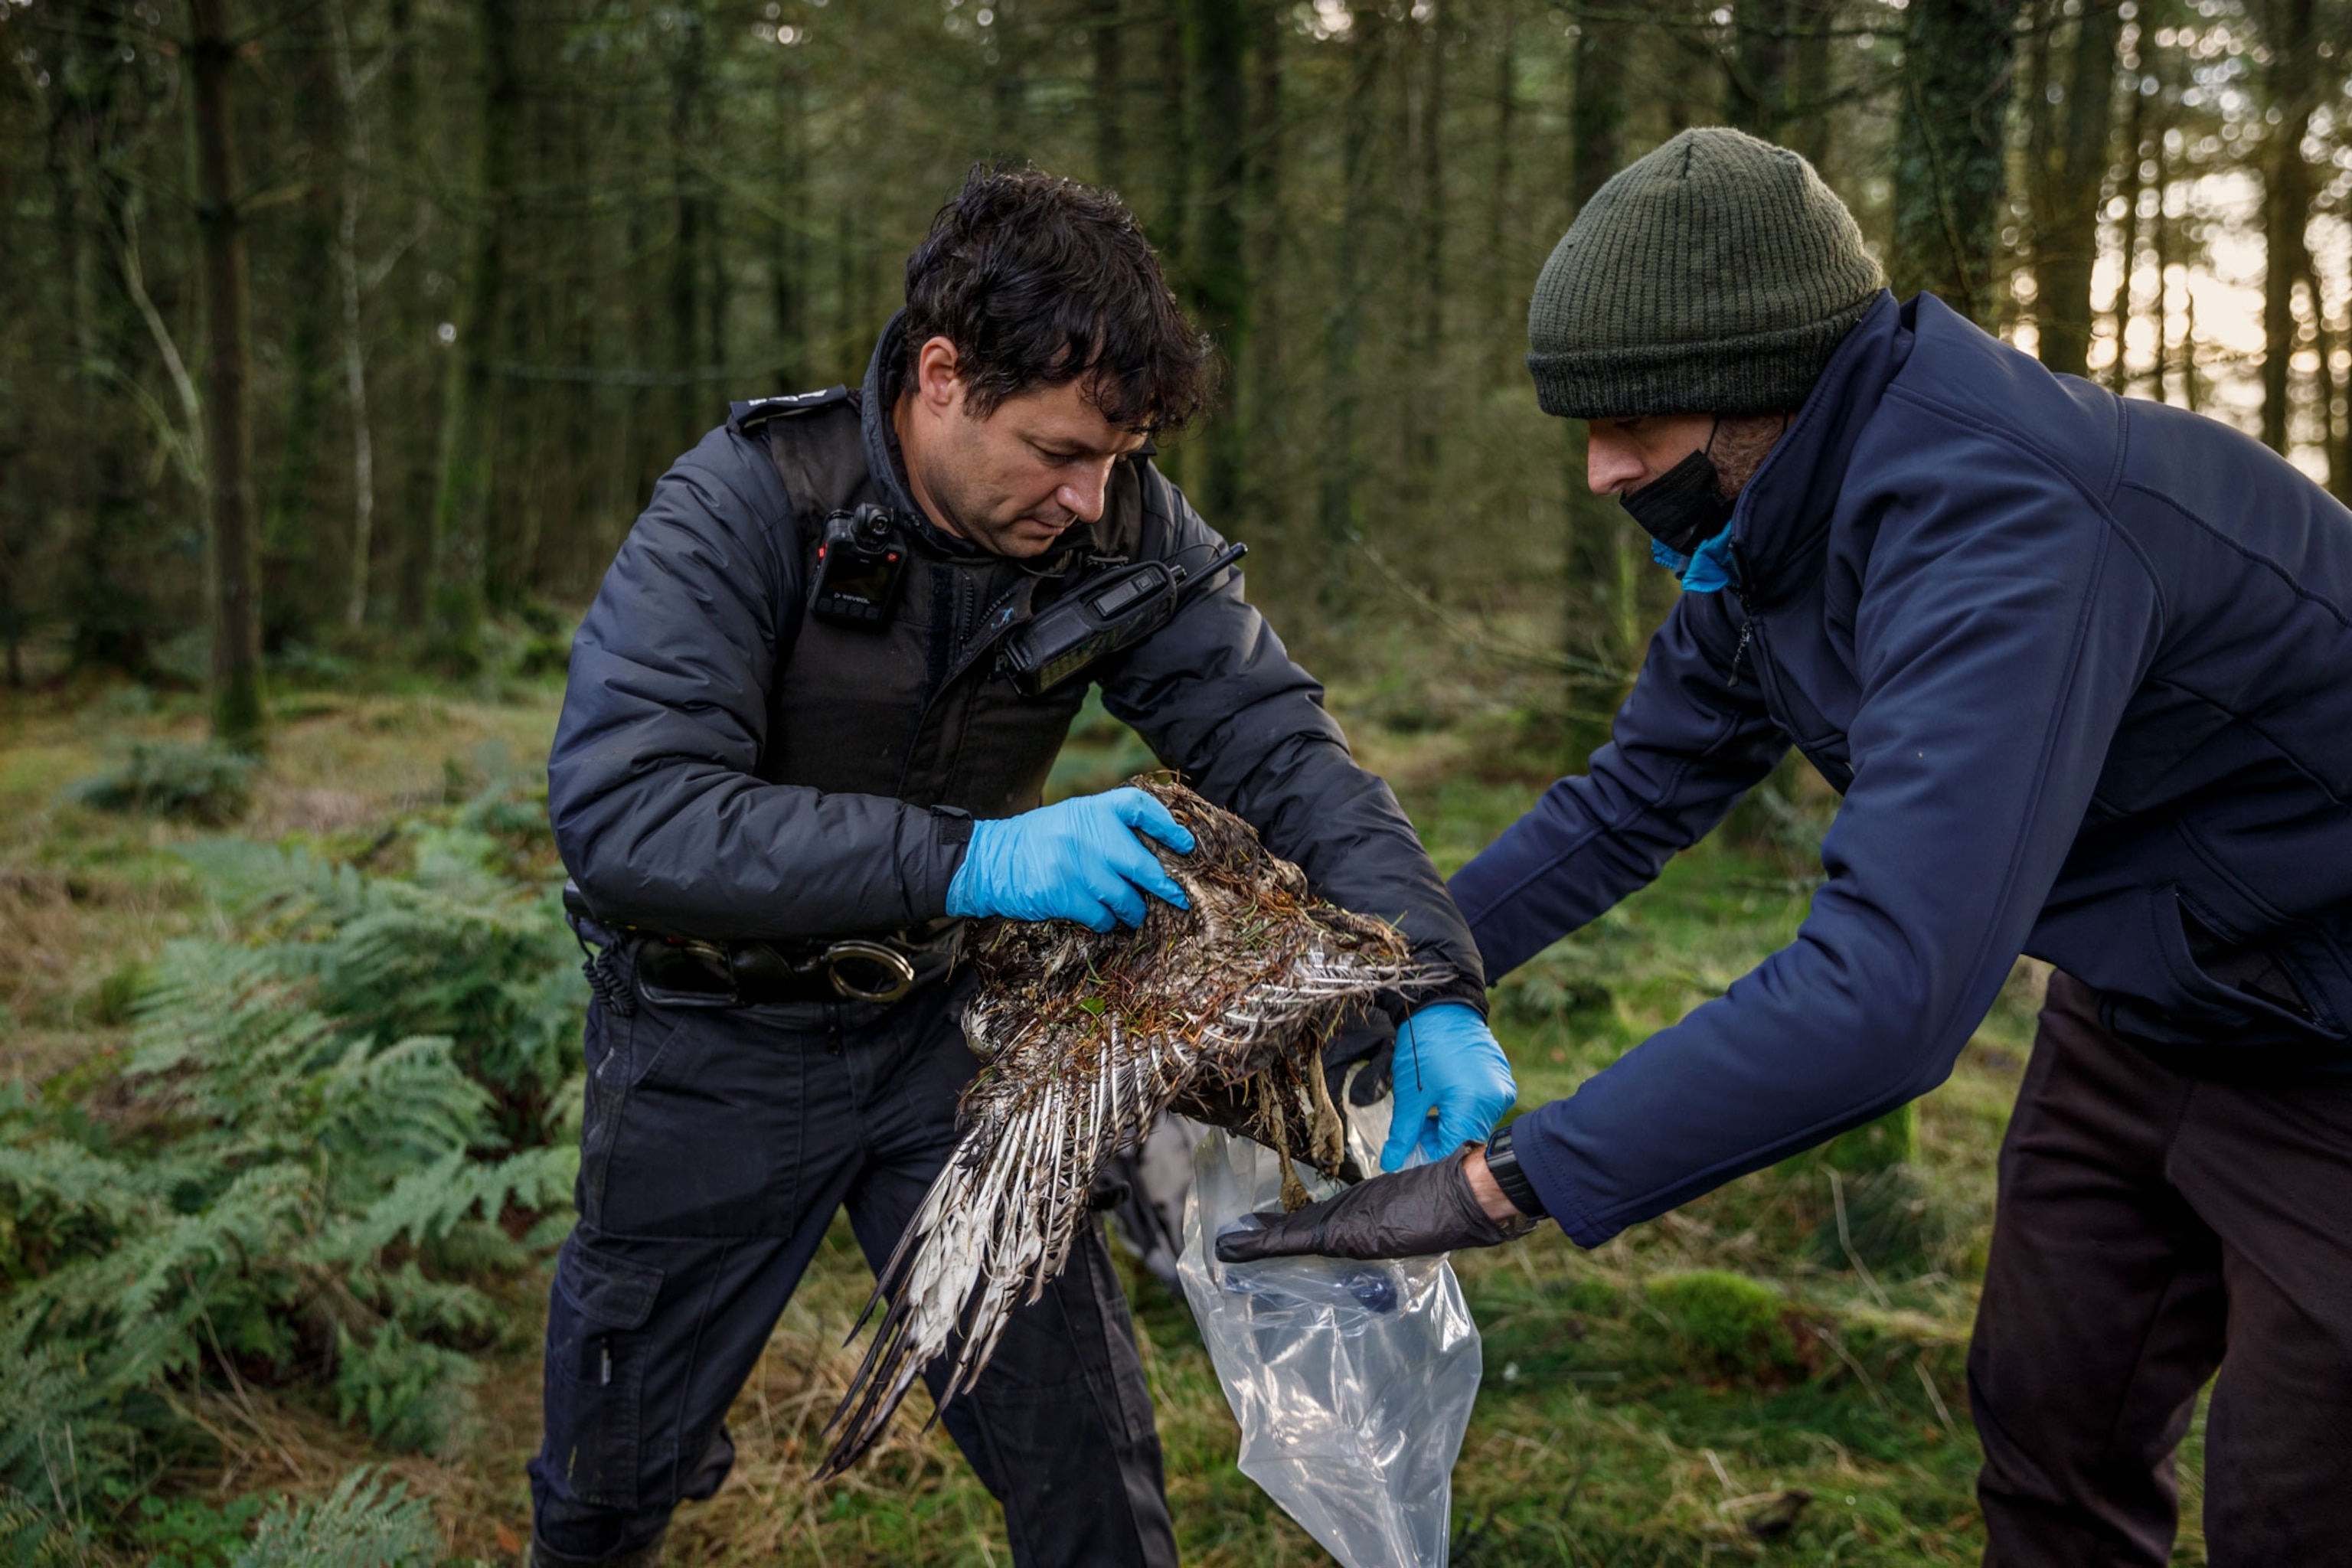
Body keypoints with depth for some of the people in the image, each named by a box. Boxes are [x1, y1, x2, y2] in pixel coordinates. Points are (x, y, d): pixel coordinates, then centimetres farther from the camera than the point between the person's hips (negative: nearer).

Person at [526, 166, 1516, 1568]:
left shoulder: (1123, 527, -15)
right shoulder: (747, 506, -27)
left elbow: (1280, 744, -14)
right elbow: (621, 814, -37)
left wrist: (1441, 995, -28)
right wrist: (972, 860, -46)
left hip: (942, 1017, 3)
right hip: (721, 1041, -2)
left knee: (1083, 1445, 3)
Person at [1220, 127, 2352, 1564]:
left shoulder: (1993, 522, -37)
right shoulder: (1766, 533, -7)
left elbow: (1888, 984, -45)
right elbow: (1637, 800, 5)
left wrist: (1503, 1183, -40)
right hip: (2144, 1002, 8)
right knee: (2050, 1437, 15)